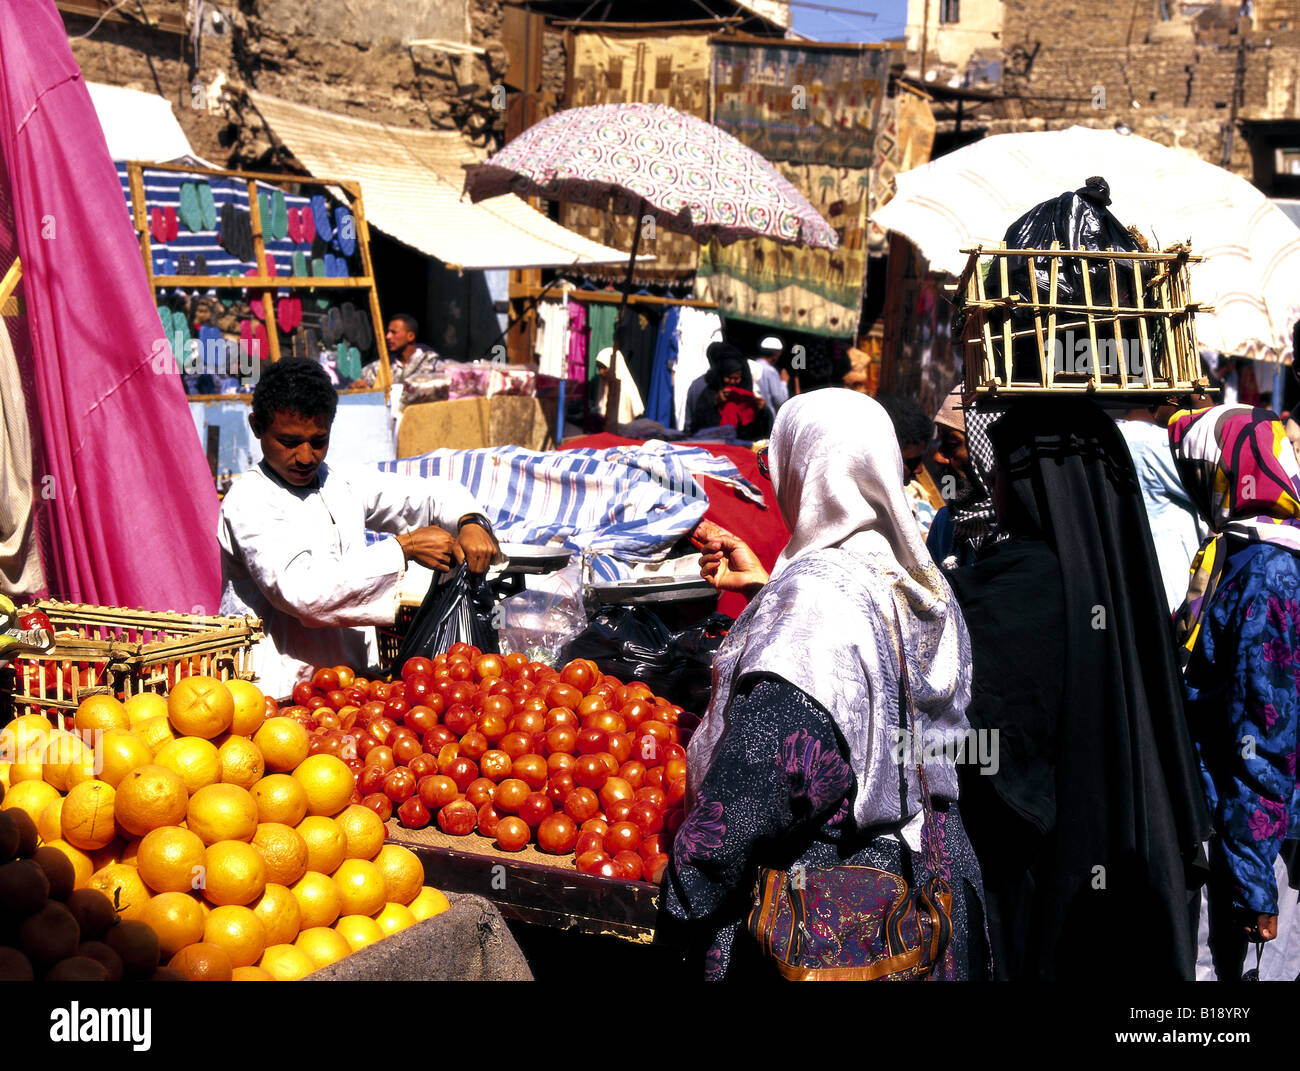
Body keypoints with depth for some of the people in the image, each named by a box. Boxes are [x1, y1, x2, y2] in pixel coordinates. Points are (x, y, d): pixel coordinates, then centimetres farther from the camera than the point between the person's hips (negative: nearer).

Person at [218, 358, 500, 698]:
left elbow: (437, 494, 23)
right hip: (277, 693, -6)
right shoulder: (247, 502, -6)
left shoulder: (344, 486, 13)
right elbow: (301, 591, -20)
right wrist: (405, 548, -15)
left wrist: (470, 522, -1)